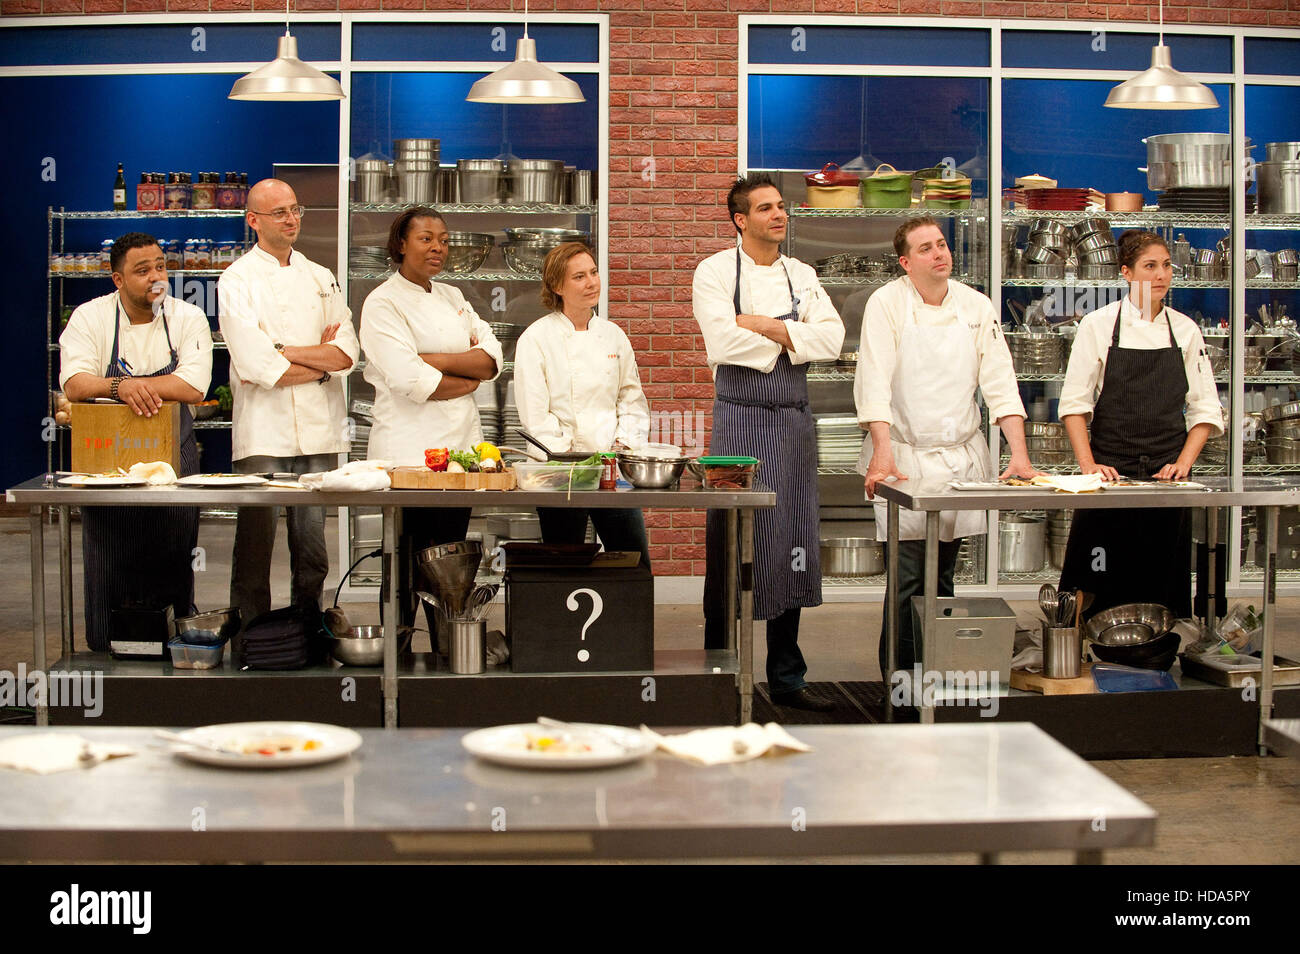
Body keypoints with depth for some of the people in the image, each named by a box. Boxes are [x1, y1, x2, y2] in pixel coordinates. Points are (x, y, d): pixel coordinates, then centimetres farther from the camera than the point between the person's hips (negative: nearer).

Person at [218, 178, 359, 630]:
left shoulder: (321, 278, 14)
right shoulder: (236, 281, -1)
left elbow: (348, 353, 2)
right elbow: (256, 364, -13)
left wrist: (284, 352, -9)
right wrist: (321, 361, -4)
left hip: (319, 430, 4)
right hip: (264, 432, -4)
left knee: (313, 540, 8)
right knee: (256, 541, -5)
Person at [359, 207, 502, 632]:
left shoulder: (452, 297, 16)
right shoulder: (383, 303, -5)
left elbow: (492, 357, 3)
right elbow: (411, 381, -17)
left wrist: (433, 360, -11)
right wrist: (470, 378, -4)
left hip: (462, 446, 7)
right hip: (409, 450, -6)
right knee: (408, 567, -3)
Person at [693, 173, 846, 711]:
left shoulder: (801, 276, 13)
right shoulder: (715, 272, -1)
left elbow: (831, 338, -1)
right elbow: (723, 342, -17)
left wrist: (764, 326, -11)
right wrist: (788, 340, -4)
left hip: (794, 422, 5)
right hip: (740, 420, -5)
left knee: (793, 550, 7)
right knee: (733, 548, -4)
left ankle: (787, 680, 16)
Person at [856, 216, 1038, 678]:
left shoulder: (976, 306, 5)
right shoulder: (887, 303, -6)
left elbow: (1000, 383, 3)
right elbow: (874, 385, -14)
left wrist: (1019, 454, -6)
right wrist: (882, 453, -25)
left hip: (961, 457, 4)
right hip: (905, 458, -4)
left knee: (941, 577, 9)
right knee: (907, 580, -8)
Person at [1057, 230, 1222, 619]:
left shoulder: (1185, 330, 6)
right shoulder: (1099, 325, -1)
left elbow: (1204, 408, 9)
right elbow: (1075, 402, -3)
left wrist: (1183, 462, -4)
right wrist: (1088, 465, -13)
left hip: (1166, 475, 2)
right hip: (1110, 471, -2)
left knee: (1163, 585, 3)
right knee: (1097, 587, -4)